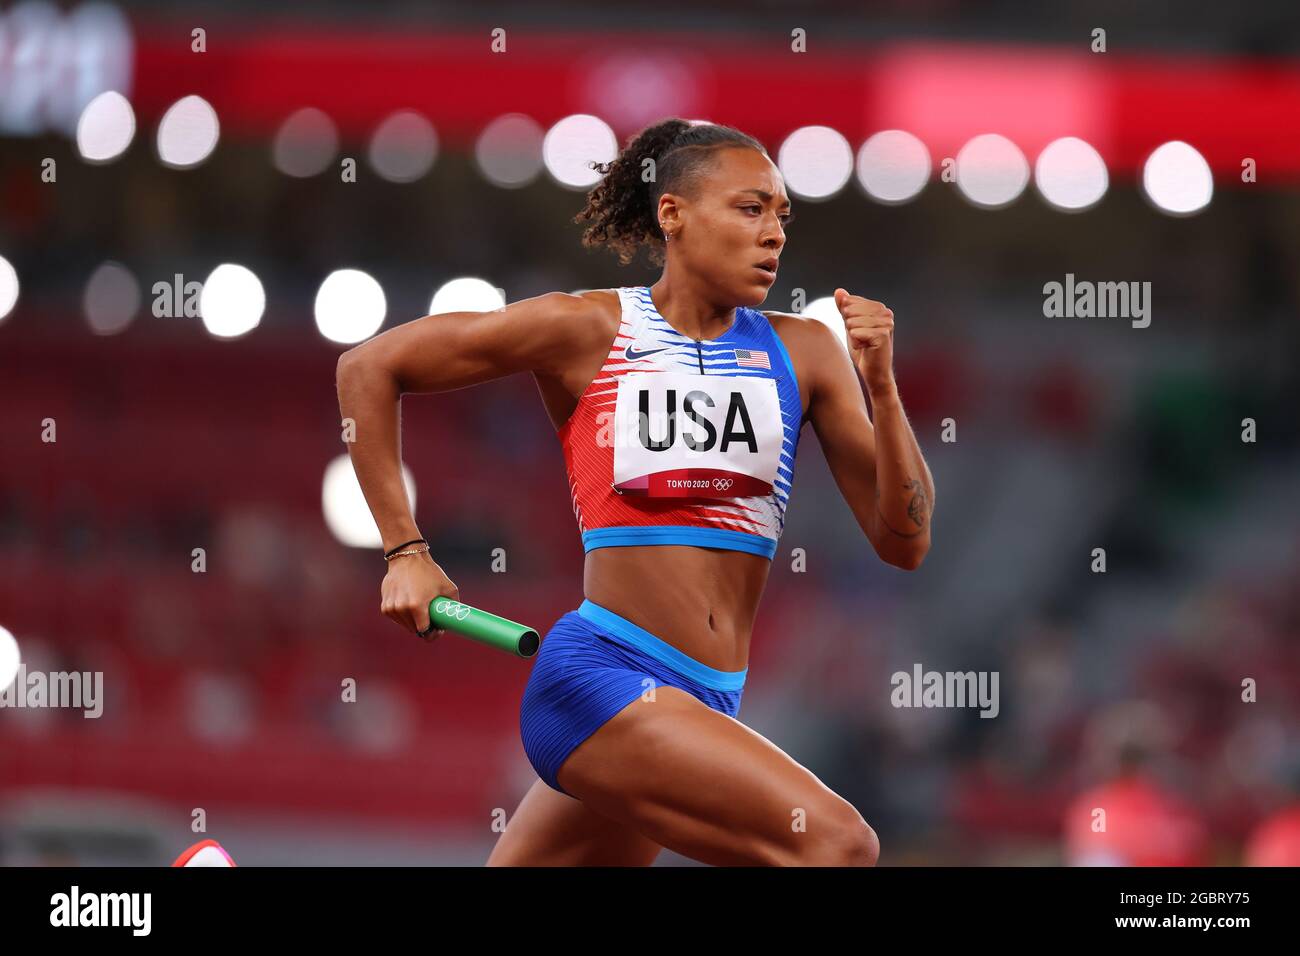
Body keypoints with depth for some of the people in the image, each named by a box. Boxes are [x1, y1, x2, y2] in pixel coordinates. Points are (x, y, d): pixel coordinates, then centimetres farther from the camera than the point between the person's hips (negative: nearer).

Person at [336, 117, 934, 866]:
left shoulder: (803, 352, 9)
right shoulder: (588, 331, -1)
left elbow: (904, 544, 6)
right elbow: (369, 368, 7)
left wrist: (881, 387, -8)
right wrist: (407, 553, 2)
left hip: (706, 705, 6)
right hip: (599, 671, -6)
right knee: (837, 843, -23)